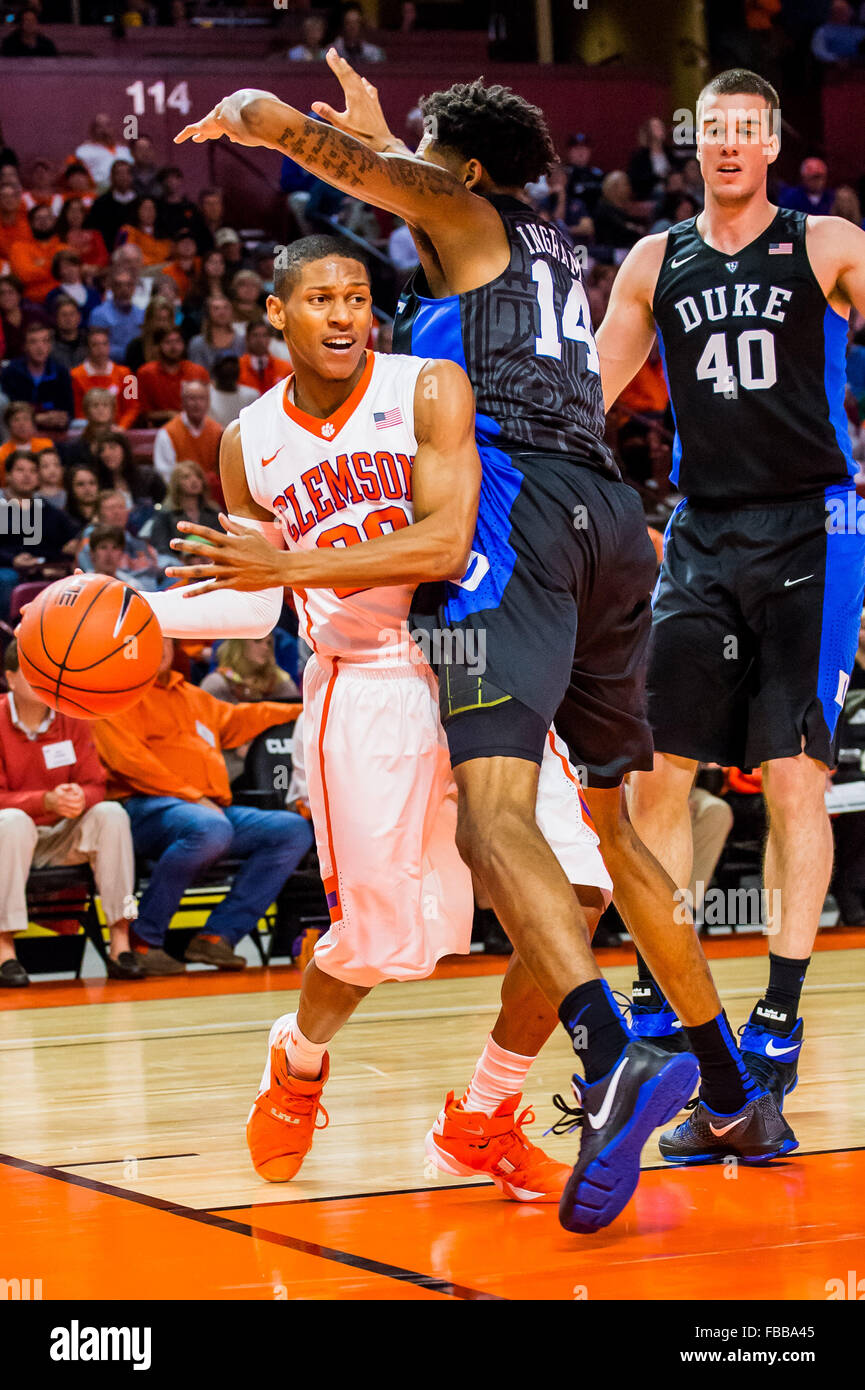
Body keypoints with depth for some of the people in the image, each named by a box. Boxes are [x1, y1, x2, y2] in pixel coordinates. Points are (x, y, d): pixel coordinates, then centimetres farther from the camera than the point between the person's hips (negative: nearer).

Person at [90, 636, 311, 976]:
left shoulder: (192, 696, 30)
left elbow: (235, 721, 46)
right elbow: (127, 757, -10)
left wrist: (301, 712, 45)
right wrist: (191, 795, -16)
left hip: (214, 808, 8)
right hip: (147, 810, -8)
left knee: (294, 830, -8)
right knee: (211, 830, -40)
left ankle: (217, 935, -16)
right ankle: (144, 940, -26)